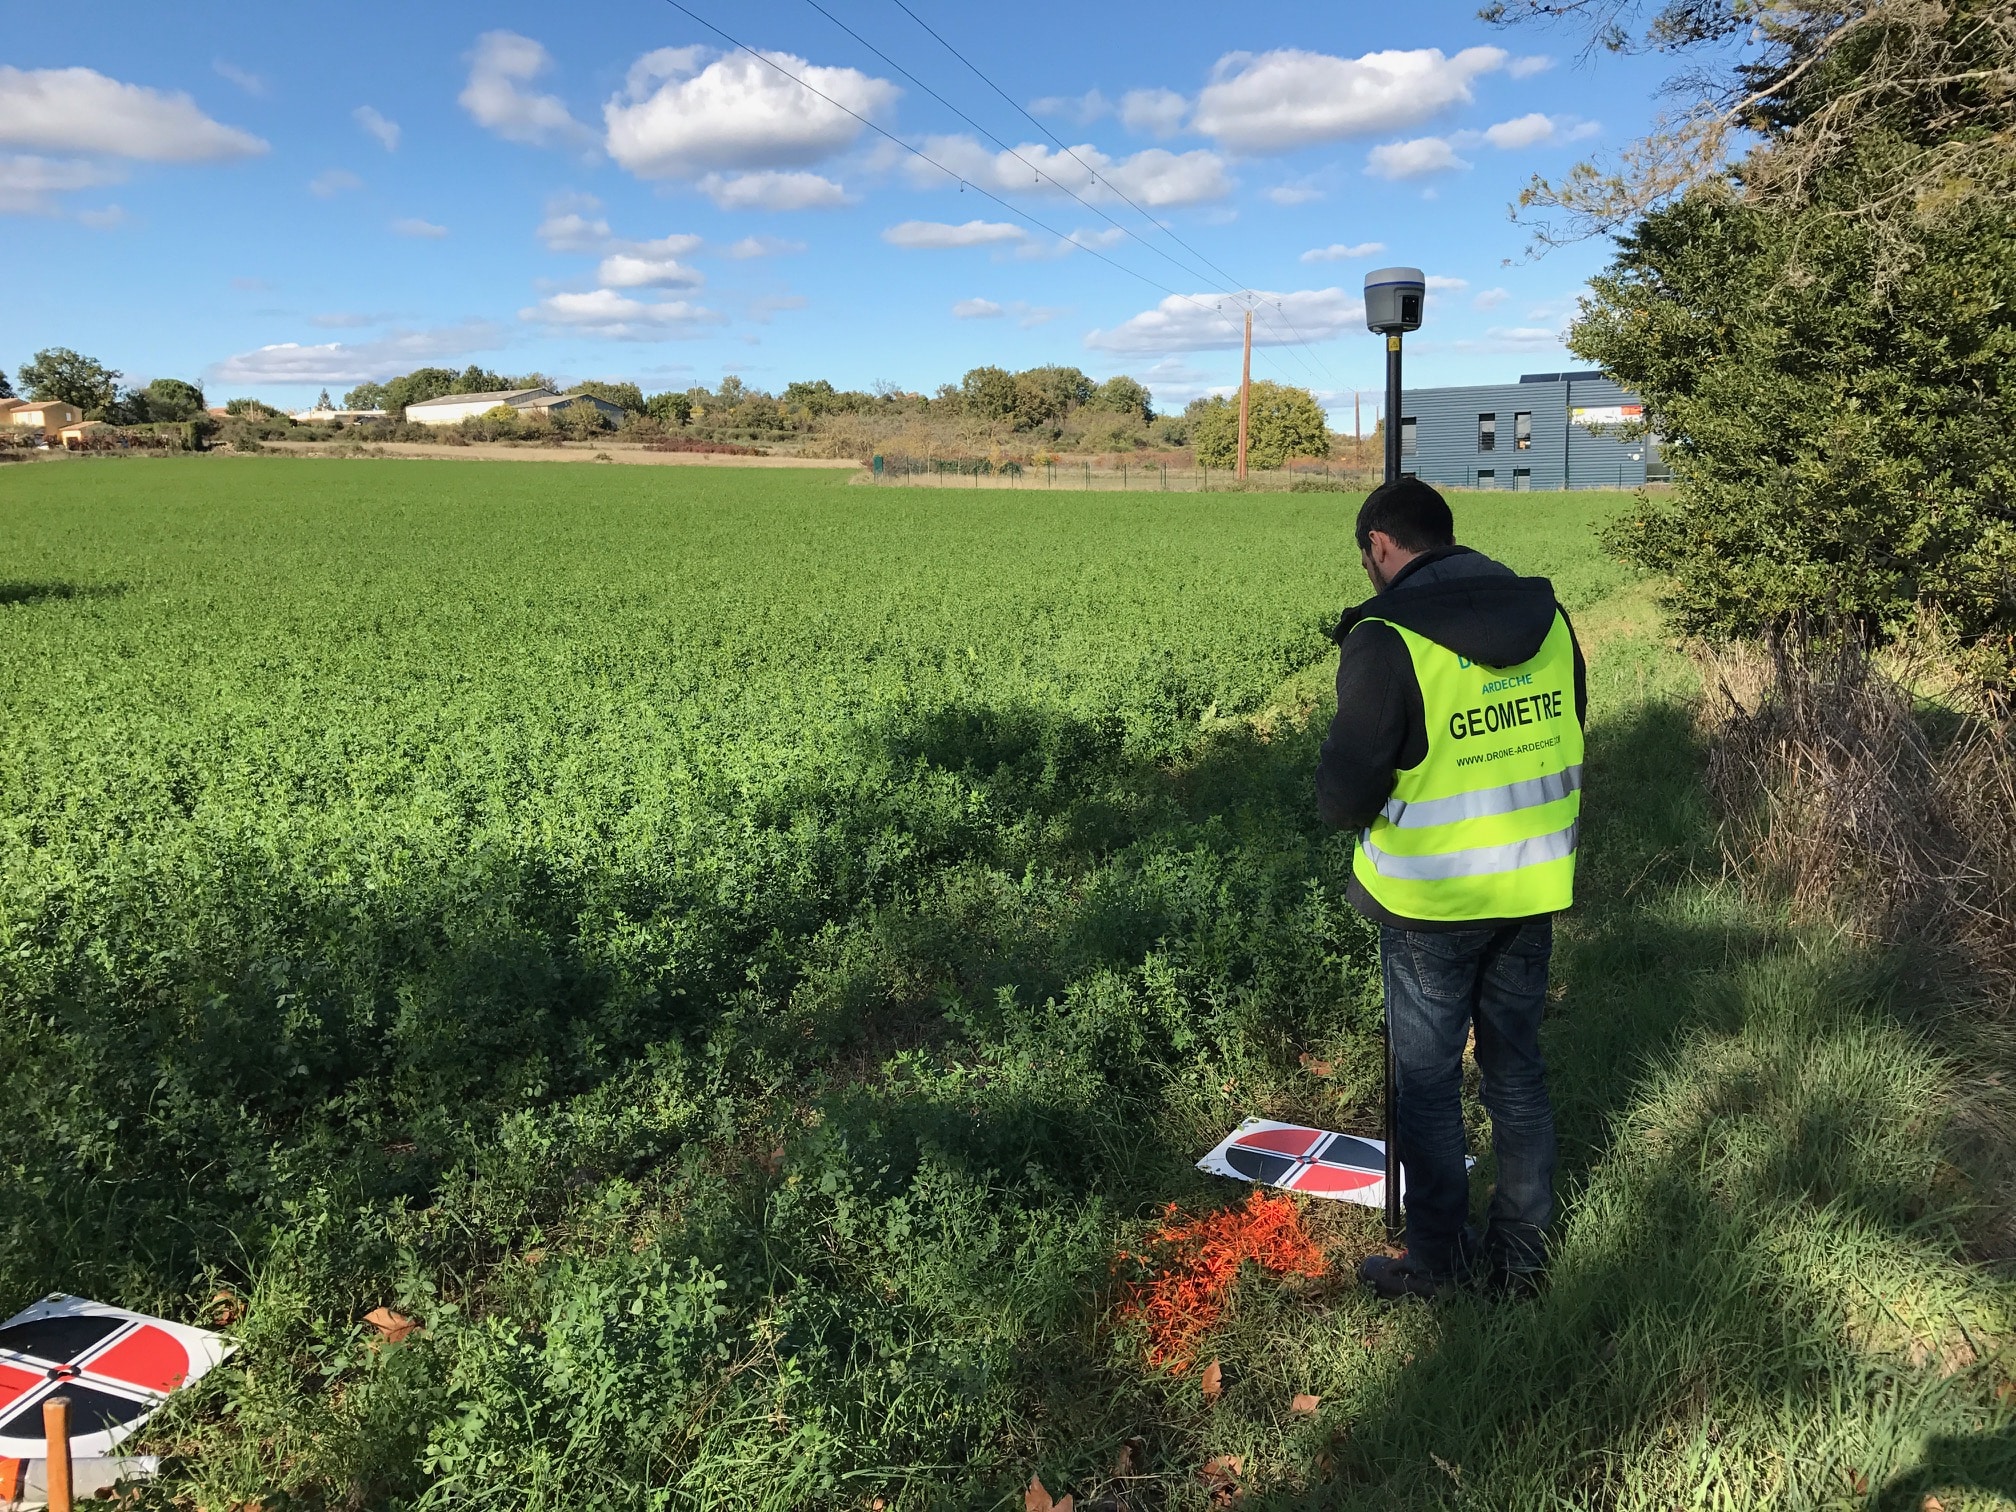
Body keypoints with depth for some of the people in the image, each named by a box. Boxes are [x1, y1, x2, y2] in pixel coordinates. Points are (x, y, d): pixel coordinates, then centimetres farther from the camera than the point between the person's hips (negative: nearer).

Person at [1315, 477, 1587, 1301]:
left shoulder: (1387, 639, -19)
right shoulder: (1547, 617, 2)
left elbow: (1344, 793, -18)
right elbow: (1571, 746, 11)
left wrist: (1357, 809, 4)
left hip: (1433, 901, -6)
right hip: (1533, 890, 6)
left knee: (1429, 1080, 10)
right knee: (1518, 1068, 18)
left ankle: (1437, 1264, 22)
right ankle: (1521, 1254, 30)